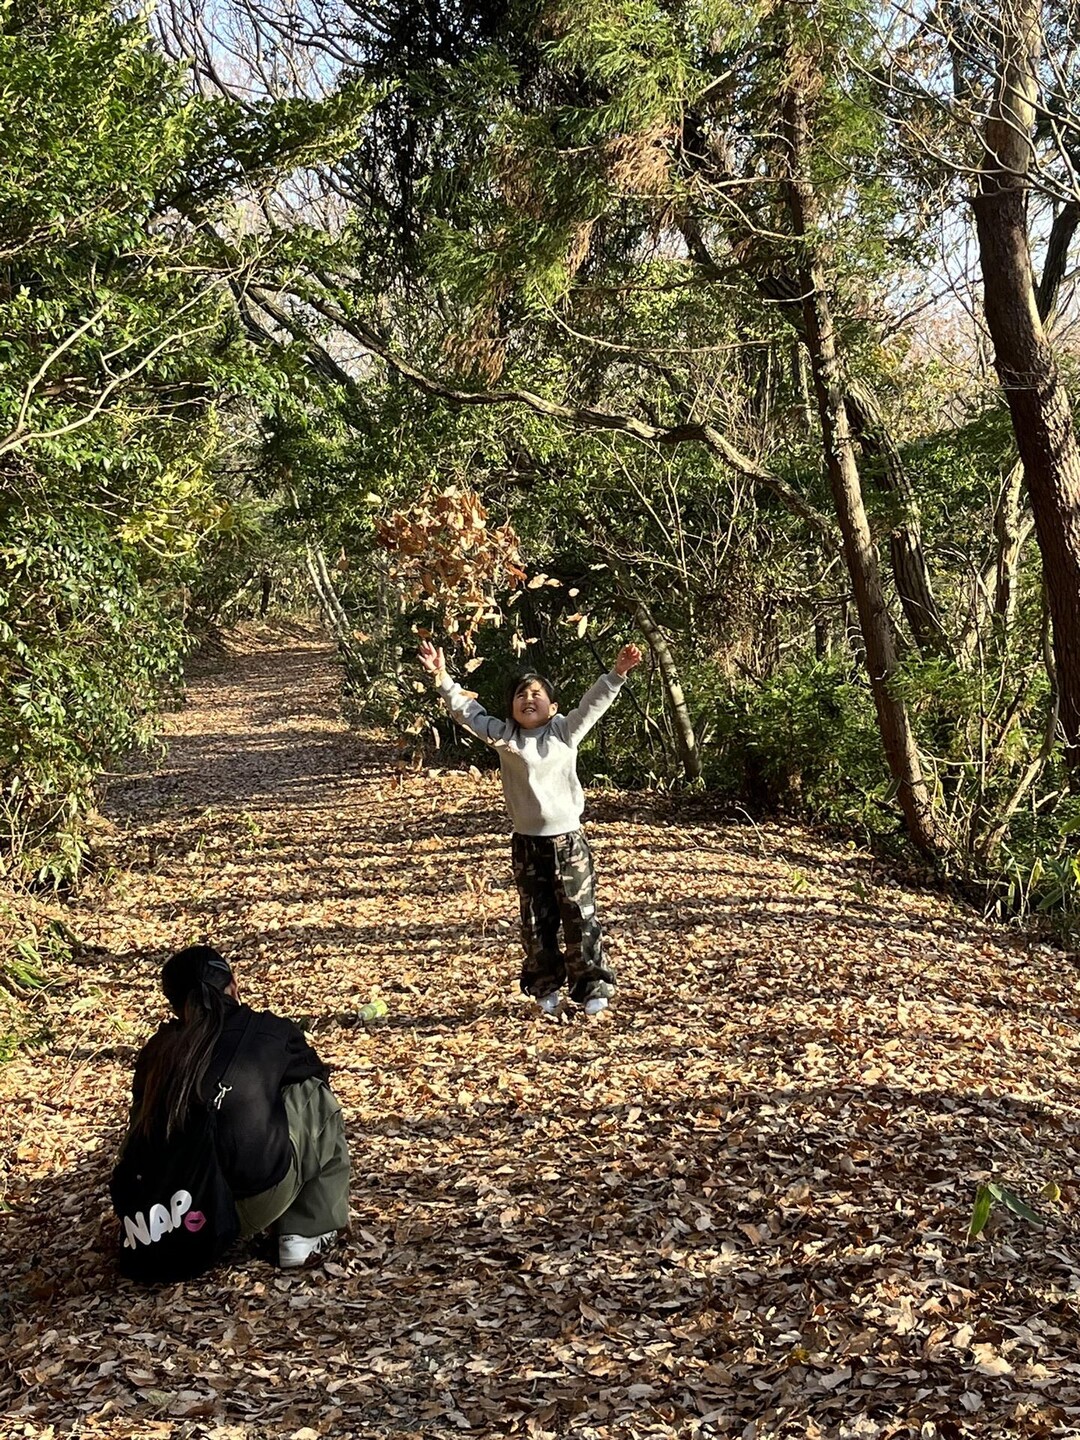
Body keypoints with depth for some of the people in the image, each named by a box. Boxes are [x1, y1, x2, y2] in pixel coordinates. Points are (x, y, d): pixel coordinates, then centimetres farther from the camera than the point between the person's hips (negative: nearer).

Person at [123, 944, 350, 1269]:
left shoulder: (156, 1051, 10)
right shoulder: (272, 1032, 3)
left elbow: (140, 1127, 21)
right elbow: (314, 1074, 24)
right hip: (258, 1202, -5)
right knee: (316, 1099, 19)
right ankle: (306, 1232, 16)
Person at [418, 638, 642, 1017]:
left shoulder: (565, 732, -1)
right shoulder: (503, 736, 2)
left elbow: (594, 703, -7)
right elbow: (467, 710, 1)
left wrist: (617, 673, -19)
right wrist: (442, 678, -7)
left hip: (568, 840, -2)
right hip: (527, 843, 2)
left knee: (581, 916, 1)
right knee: (536, 922, 10)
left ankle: (593, 988, 12)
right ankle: (546, 989, 24)